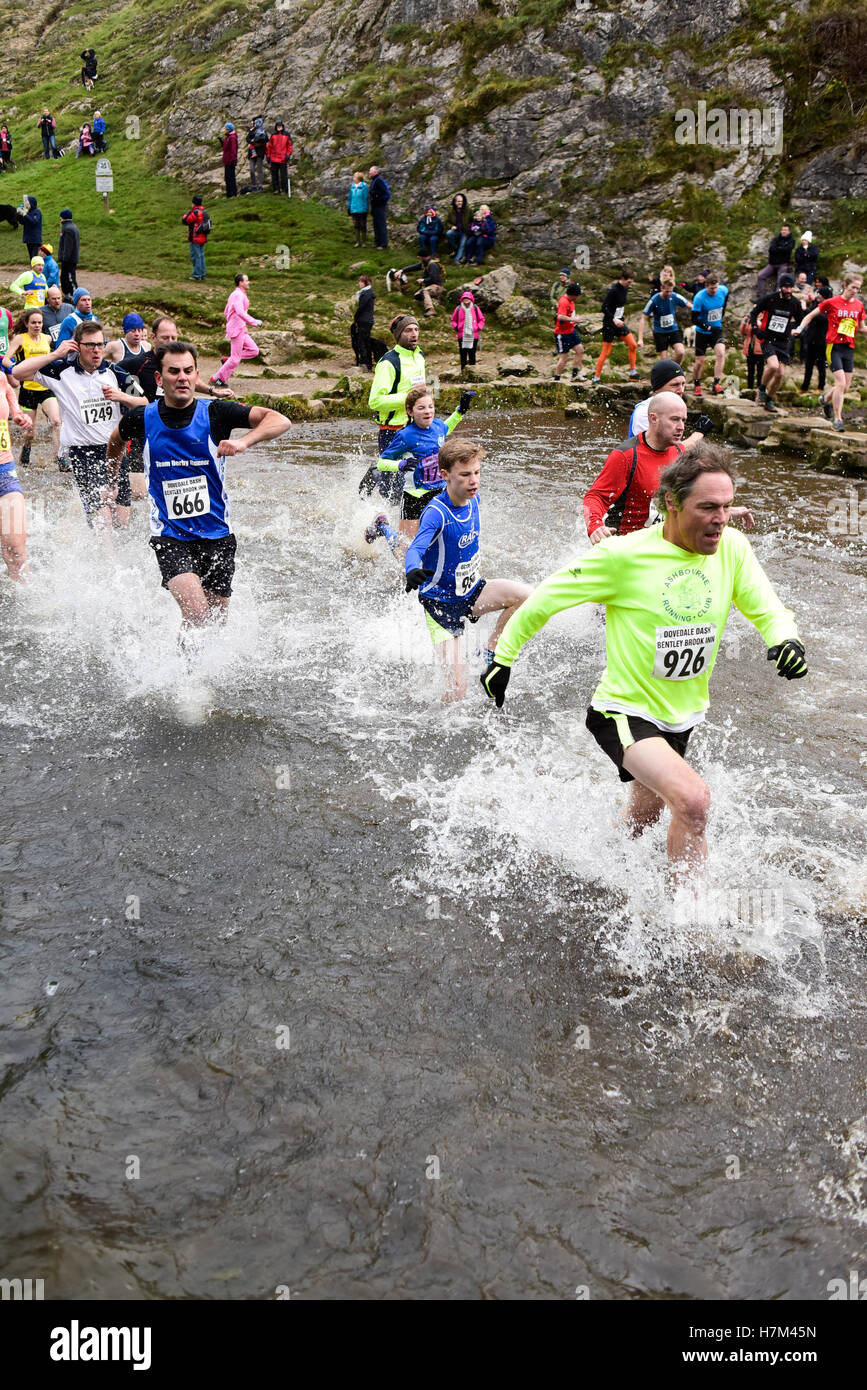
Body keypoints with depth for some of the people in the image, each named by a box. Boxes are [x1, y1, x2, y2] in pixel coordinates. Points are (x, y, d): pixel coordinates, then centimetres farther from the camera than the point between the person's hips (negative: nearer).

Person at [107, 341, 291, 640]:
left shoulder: (215, 413, -7)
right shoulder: (142, 419, -3)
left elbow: (281, 421, -15)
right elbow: (116, 439, 22)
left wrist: (244, 441, -31)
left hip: (217, 534, 2)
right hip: (170, 536, -1)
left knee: (218, 621, 10)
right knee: (196, 613, -22)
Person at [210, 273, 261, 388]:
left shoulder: (234, 294, 17)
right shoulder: (238, 295, -15)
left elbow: (226, 312, 24)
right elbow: (240, 313, -29)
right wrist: (254, 322, -26)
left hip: (240, 329, 10)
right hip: (237, 329, -10)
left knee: (254, 350, 8)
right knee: (235, 358, -5)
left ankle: (228, 360, 10)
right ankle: (216, 379, 3)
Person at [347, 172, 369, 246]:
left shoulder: (364, 187, -10)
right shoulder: (352, 187, 6)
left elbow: (366, 198, -9)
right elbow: (350, 198, 13)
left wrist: (365, 208, -12)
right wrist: (348, 207, 11)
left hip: (362, 210, -5)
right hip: (354, 209, 5)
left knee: (363, 226, 3)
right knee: (356, 226, 9)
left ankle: (364, 242, 12)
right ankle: (358, 241, 17)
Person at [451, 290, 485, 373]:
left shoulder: (475, 308, 2)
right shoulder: (458, 309, 4)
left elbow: (481, 319, 12)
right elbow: (453, 320, 16)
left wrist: (479, 328, -1)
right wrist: (456, 327, 0)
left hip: (473, 335, -1)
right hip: (462, 335, 1)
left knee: (472, 353, 2)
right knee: (463, 354, 2)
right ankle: (463, 370, 10)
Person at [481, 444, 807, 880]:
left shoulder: (732, 548, -8)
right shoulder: (625, 555, -21)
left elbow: (767, 609, -1)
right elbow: (545, 599, -11)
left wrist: (786, 638, -25)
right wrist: (503, 658, -3)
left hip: (683, 716, 6)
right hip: (625, 710, -6)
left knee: (642, 819, 25)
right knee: (693, 799, -28)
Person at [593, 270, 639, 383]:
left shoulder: (625, 289, 7)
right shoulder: (613, 290, -18)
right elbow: (604, 307, -23)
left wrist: (621, 320, 19)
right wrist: (614, 319, -31)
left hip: (619, 322, 8)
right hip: (609, 324, -8)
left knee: (633, 345, 2)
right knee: (606, 352, -5)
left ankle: (633, 374, 10)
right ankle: (596, 378, 5)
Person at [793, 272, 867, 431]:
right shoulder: (832, 302, -4)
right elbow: (810, 315, 4)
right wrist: (800, 328, -9)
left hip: (849, 348, 5)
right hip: (834, 346, -5)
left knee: (846, 386, 7)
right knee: (841, 383, -15)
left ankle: (826, 400, 37)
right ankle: (837, 419, -9)